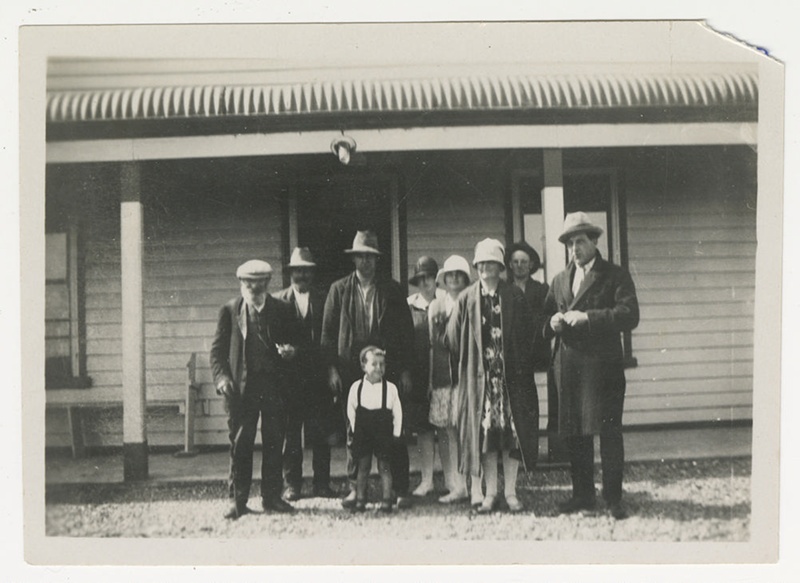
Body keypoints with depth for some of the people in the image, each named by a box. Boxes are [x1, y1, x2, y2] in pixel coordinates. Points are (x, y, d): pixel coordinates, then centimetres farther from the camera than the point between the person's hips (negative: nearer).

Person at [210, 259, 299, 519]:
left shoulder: (281, 310, 7)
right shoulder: (229, 310, 3)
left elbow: (293, 341, 16)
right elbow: (218, 349, 3)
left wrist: (290, 350, -8)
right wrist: (221, 377, -11)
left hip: (274, 384, 2)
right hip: (241, 385, -1)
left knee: (274, 442, 5)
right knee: (240, 443, 0)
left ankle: (271, 496, 16)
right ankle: (238, 500, 6)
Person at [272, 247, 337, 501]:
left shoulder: (324, 301, 9)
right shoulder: (278, 300, 7)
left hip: (318, 375, 1)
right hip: (289, 375, -1)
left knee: (321, 433, 2)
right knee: (290, 432, 2)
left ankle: (322, 484, 11)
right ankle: (291, 484, 11)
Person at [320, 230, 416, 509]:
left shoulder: (392, 289, 7)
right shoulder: (339, 289, 8)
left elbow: (406, 331, 6)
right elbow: (328, 331, 7)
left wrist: (405, 370, 0)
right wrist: (332, 368, -2)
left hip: (387, 369, -1)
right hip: (350, 370, 1)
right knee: (354, 433, 6)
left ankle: (401, 489, 5)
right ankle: (355, 487, 14)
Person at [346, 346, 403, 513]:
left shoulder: (390, 388, -4)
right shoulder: (356, 387, -1)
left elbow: (397, 412, 1)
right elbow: (351, 410, 8)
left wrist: (395, 433, -1)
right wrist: (355, 429, 5)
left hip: (384, 435, -1)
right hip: (362, 435, 1)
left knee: (384, 467, 2)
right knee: (363, 467, 6)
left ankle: (386, 501, 8)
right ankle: (359, 501, 12)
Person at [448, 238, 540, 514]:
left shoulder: (514, 296, 2)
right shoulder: (467, 298, 4)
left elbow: (528, 333, 3)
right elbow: (454, 336, 7)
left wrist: (520, 362, -1)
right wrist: (469, 361, 5)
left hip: (511, 374, 0)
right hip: (479, 376, 0)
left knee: (512, 431, 1)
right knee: (485, 431, 1)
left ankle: (511, 491, 10)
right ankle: (490, 493, 9)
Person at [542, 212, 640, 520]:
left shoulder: (615, 275, 2)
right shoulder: (560, 281, 19)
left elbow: (630, 315, -11)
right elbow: (545, 320, 22)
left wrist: (587, 317, -18)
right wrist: (553, 323, -2)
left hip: (603, 366, -5)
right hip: (568, 366, 5)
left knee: (609, 431, -4)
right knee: (574, 434, 8)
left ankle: (613, 498, 3)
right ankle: (583, 495, 19)